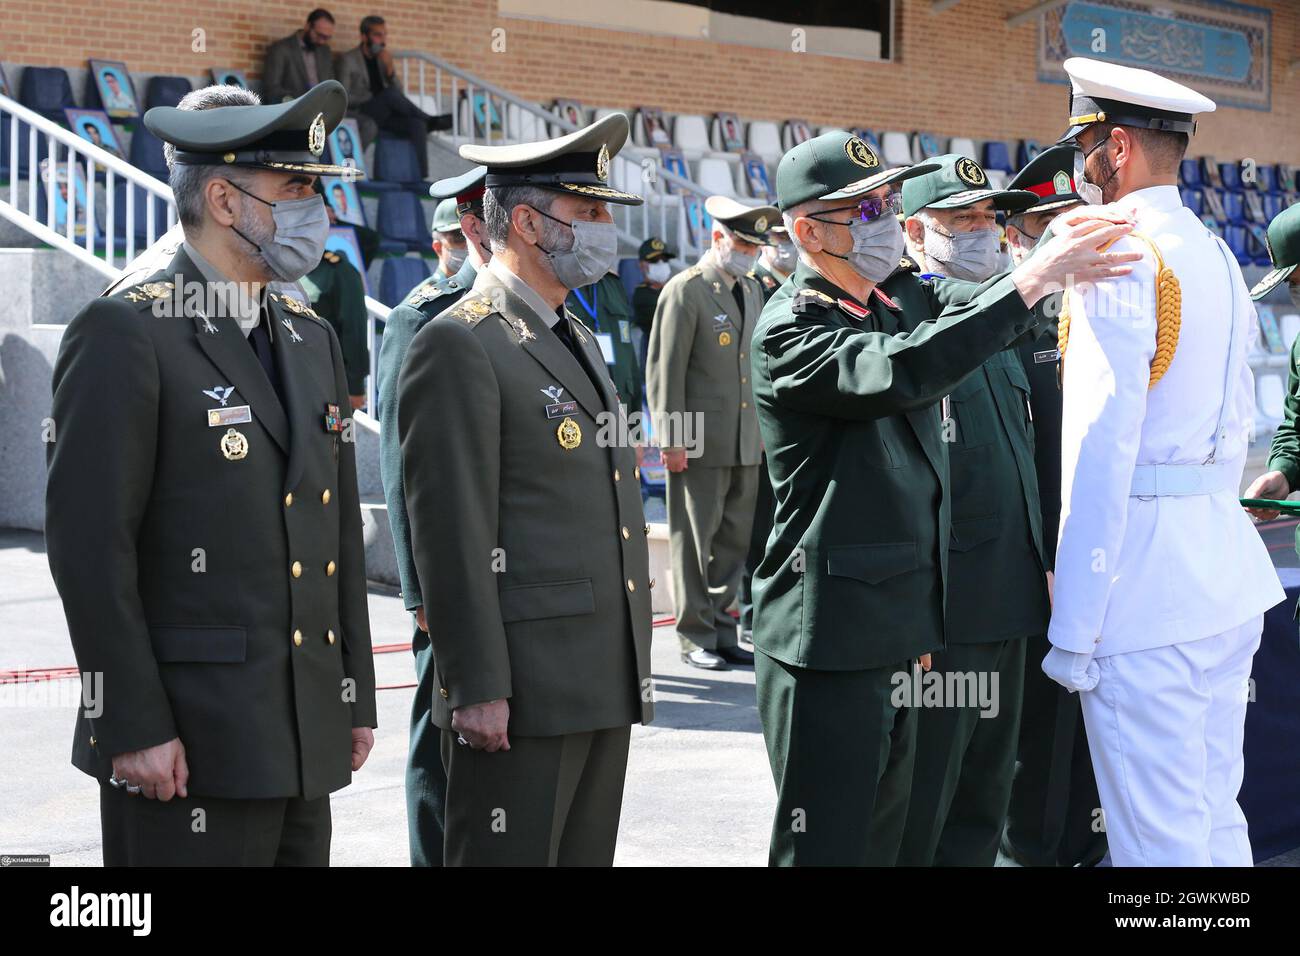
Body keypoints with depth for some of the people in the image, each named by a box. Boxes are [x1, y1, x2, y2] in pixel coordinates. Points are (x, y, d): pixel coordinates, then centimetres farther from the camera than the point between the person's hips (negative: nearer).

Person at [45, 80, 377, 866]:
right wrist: (135, 728, -17)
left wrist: (357, 698, 16)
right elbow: (91, 545, -14)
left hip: (307, 742, 7)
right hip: (189, 744, -7)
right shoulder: (125, 335, -9)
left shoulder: (312, 340, 15)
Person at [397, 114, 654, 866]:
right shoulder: (459, 347, -11)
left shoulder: (578, 339, 18)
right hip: (520, 692, -9)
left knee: (587, 857, 12)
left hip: (605, 688, 9)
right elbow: (451, 534, -16)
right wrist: (477, 689, -19)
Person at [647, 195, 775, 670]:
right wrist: (672, 440, -14)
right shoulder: (685, 291, -8)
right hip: (700, 443, -7)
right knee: (695, 540, 0)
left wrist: (766, 429, 15)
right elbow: (664, 371, -10)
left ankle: (722, 630, 18)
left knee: (734, 540, 10)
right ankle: (695, 636, 8)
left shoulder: (753, 290, 14)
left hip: (747, 443, 7)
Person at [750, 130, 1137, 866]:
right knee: (828, 843, -3)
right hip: (830, 637, -9)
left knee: (884, 834, 18)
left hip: (897, 630, 9)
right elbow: (899, 372, -31)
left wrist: (1063, 255, -20)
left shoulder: (902, 301, 12)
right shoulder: (789, 330, -16)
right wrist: (1031, 280, -34)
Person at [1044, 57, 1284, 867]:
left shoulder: (1121, 256, -13)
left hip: (1148, 584, -9)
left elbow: (1100, 452, -17)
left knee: (1158, 840, -4)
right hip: (1229, 575, 9)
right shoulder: (1219, 256, 15)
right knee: (1217, 820, 15)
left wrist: (1074, 631, -16)